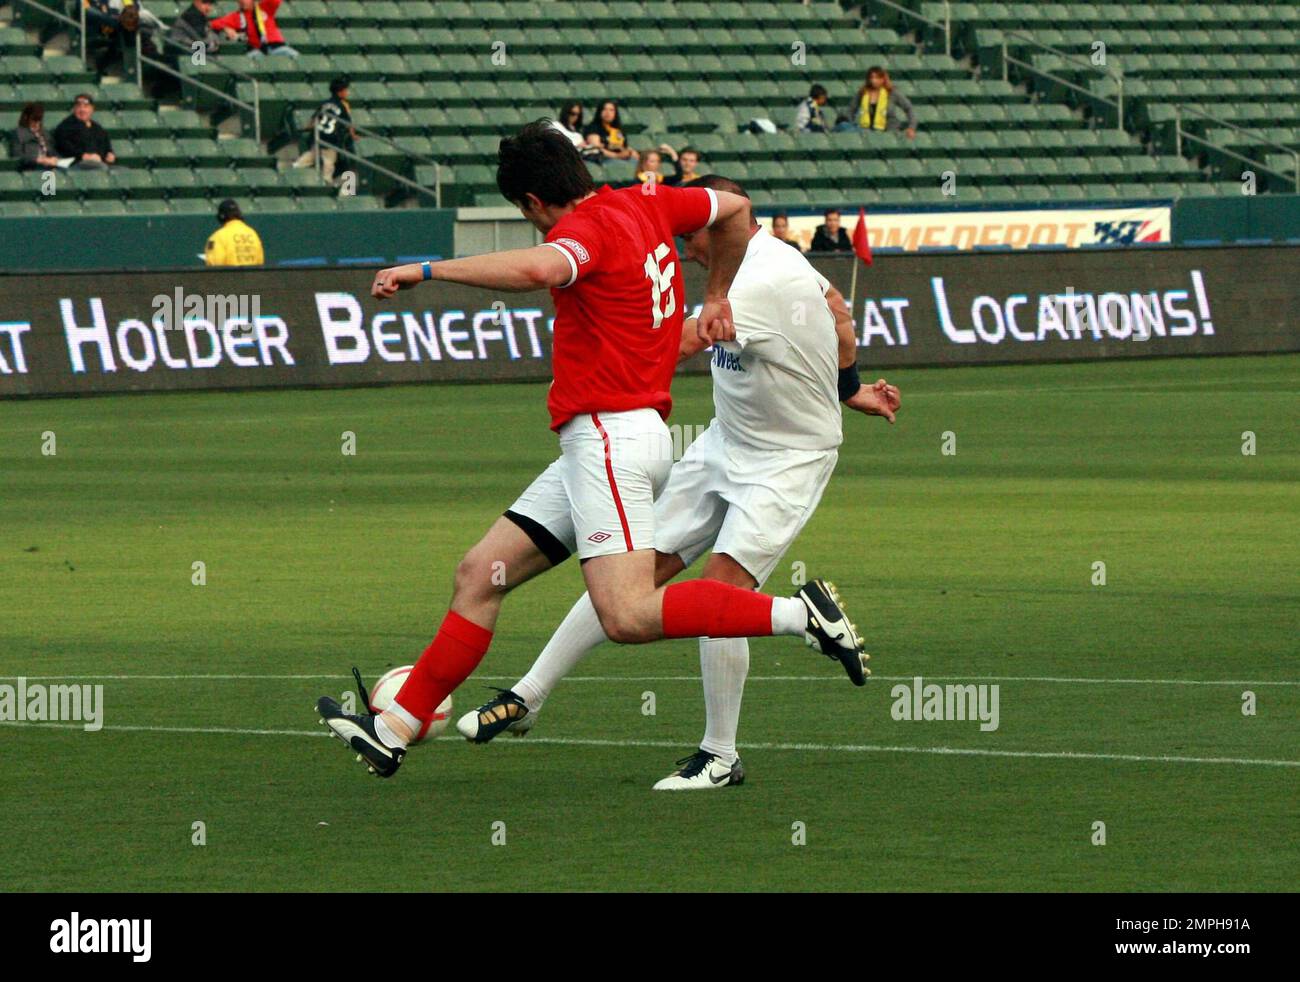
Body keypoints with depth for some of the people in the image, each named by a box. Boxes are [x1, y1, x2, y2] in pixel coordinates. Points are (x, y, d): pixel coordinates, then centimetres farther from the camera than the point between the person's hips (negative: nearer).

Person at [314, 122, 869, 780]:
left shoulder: (590, 227, -13)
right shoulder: (643, 206, 14)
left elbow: (537, 269, -36)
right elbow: (734, 209, 28)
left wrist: (425, 270, -29)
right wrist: (716, 298, 38)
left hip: (611, 435, -10)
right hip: (596, 447, 10)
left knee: (629, 617, -21)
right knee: (479, 576, 11)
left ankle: (798, 614, -16)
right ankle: (395, 731, 14)